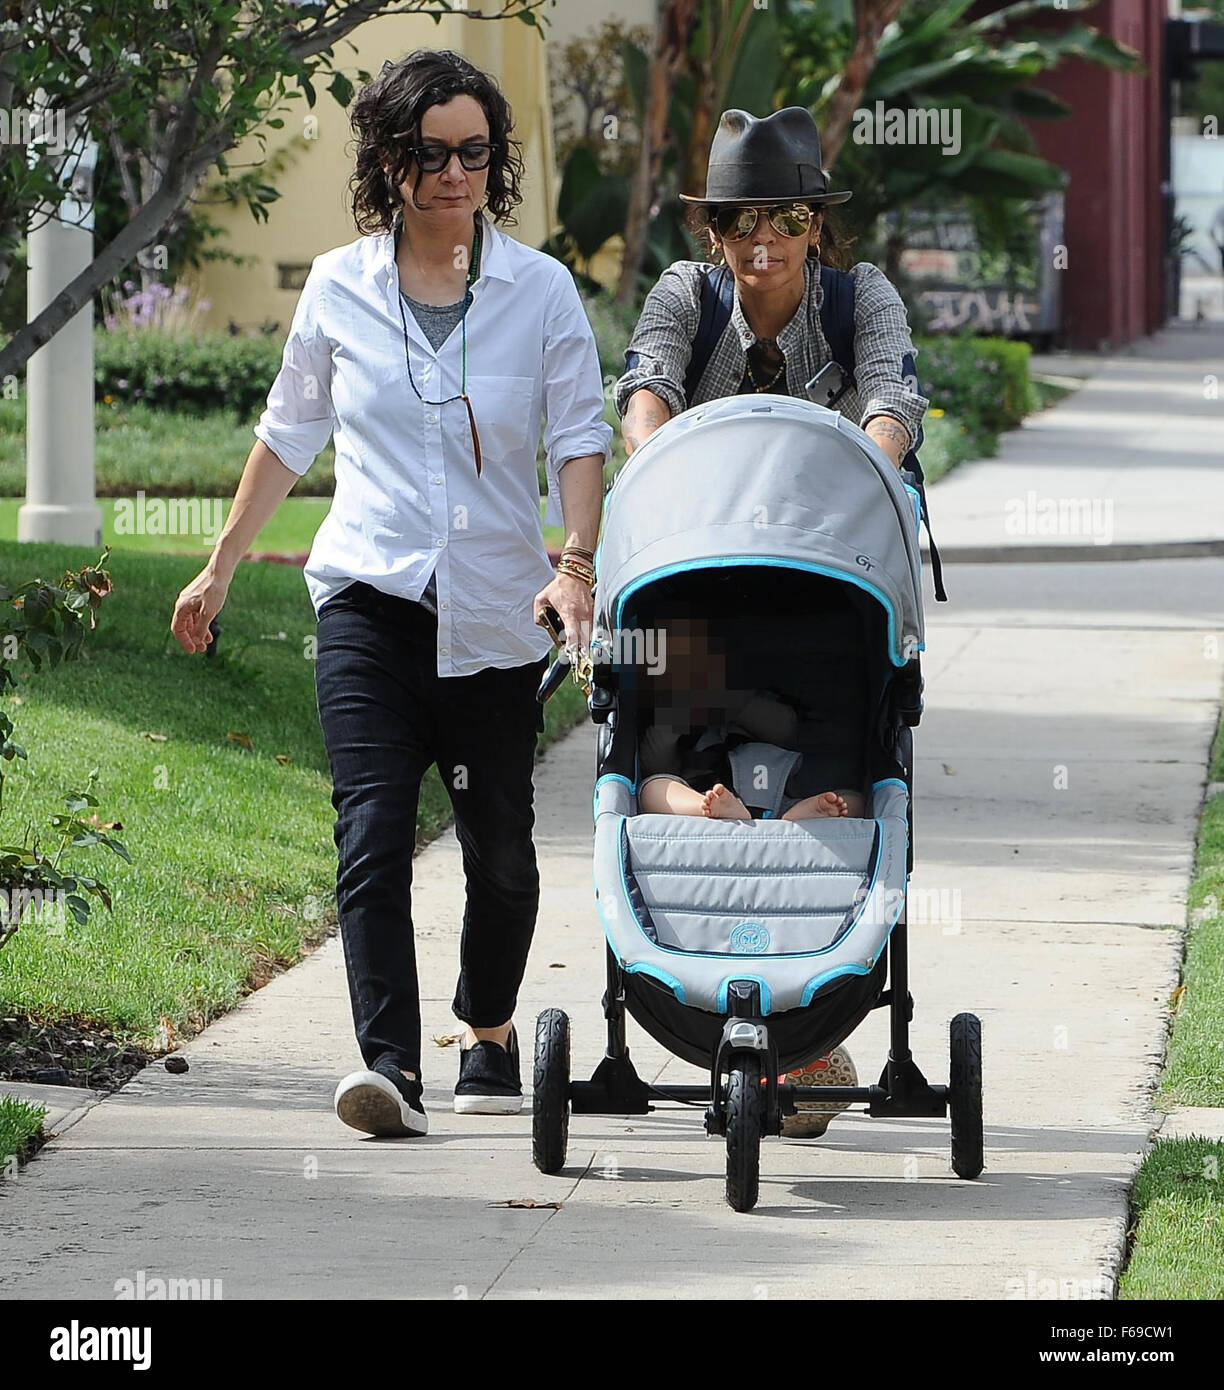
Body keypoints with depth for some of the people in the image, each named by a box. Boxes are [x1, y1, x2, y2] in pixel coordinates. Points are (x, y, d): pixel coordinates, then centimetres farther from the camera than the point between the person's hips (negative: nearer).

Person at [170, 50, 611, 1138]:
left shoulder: (540, 289, 3)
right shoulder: (340, 289, 6)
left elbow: (579, 438, -1)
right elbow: (289, 433, 18)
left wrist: (576, 565, -17)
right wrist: (221, 567, 21)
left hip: (495, 611, 0)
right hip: (369, 599, 0)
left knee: (500, 846, 8)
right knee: (374, 830, -16)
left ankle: (489, 1036, 32)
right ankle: (390, 1067, -24)